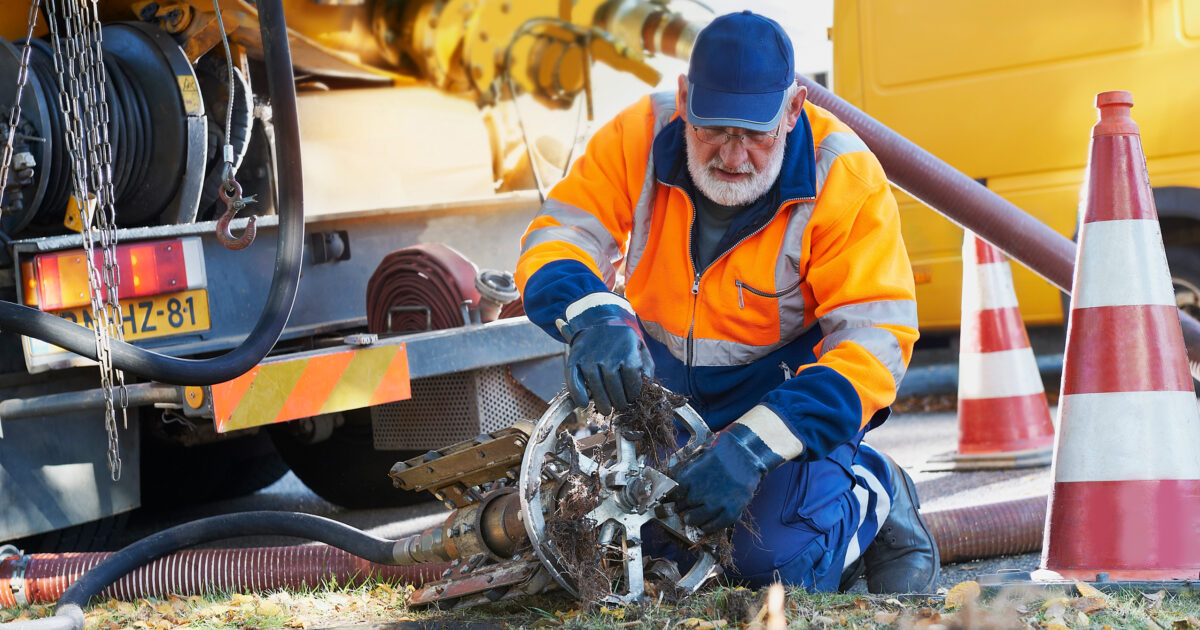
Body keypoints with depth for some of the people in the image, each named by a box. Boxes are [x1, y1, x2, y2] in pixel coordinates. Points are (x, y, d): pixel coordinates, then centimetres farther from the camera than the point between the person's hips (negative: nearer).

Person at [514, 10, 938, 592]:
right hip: (660, 386, 4)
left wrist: (752, 446, -38)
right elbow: (555, 239, -16)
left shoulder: (843, 178, -22)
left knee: (778, 568, -23)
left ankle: (875, 497, 9)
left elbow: (875, 340, -26)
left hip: (791, 391, -3)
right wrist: (594, 318, -42)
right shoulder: (639, 137, -14)